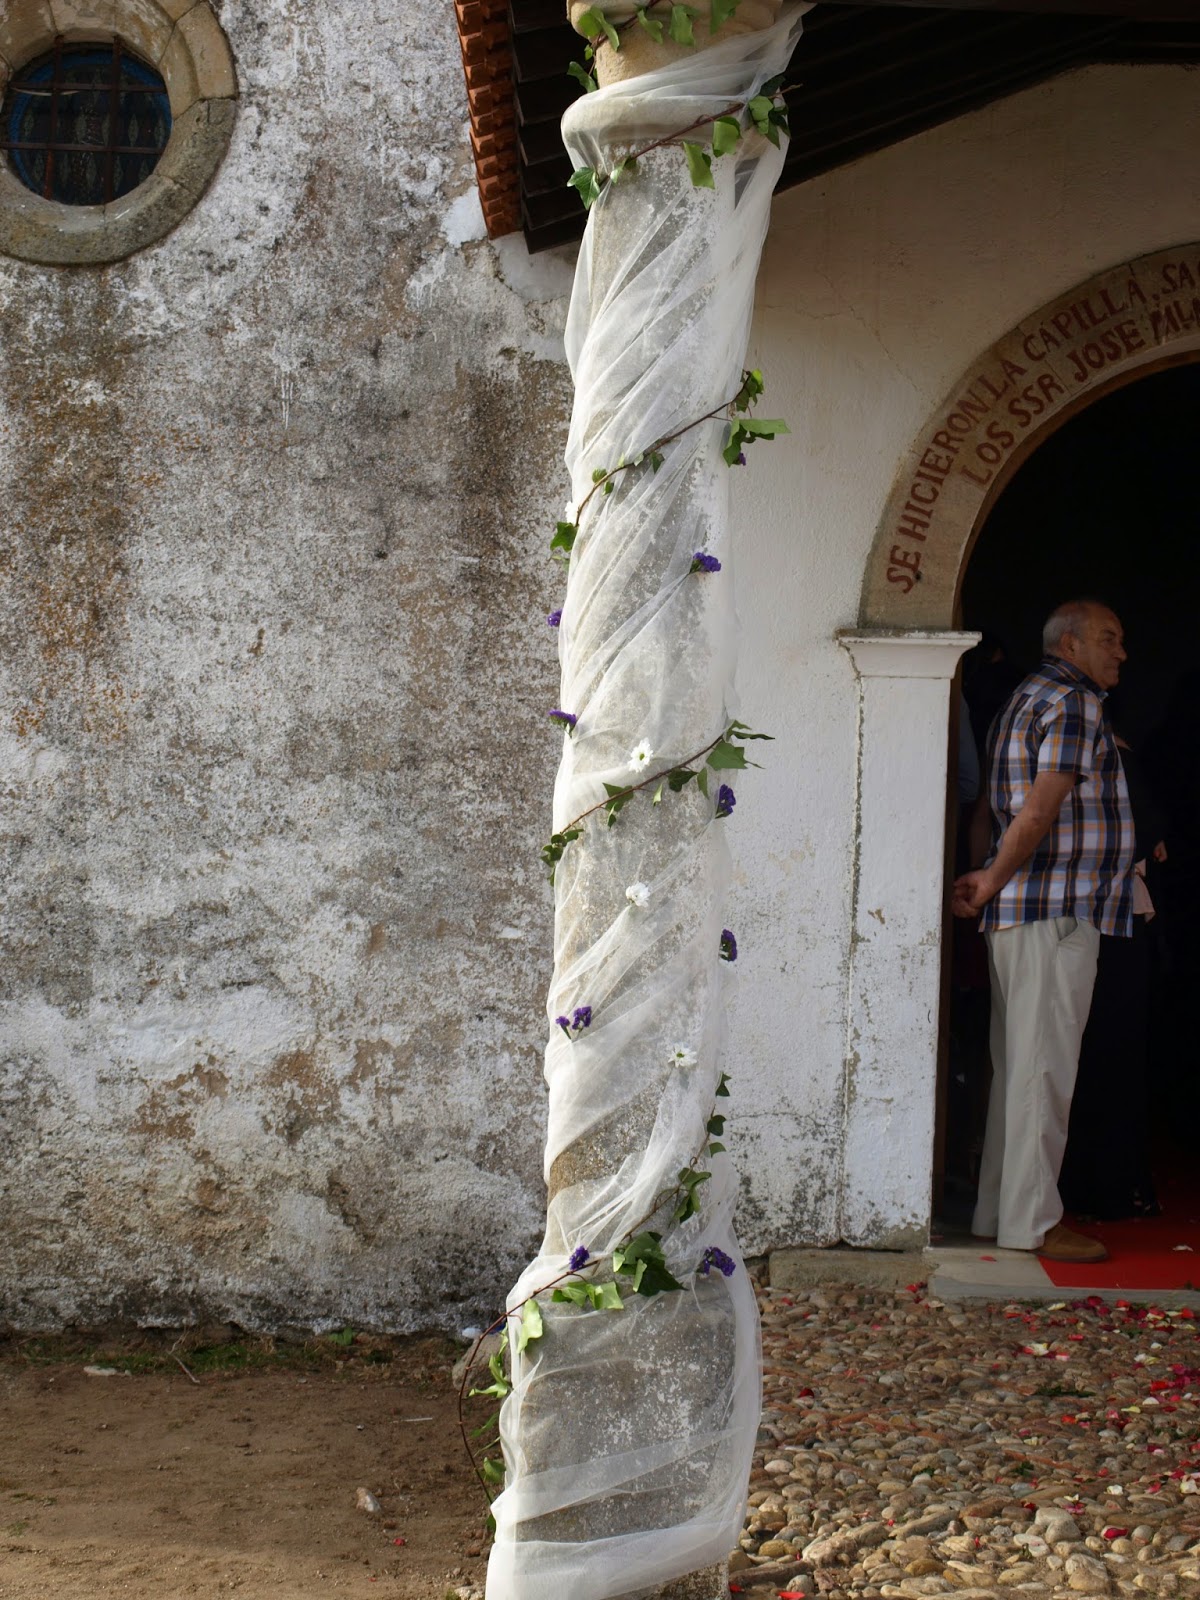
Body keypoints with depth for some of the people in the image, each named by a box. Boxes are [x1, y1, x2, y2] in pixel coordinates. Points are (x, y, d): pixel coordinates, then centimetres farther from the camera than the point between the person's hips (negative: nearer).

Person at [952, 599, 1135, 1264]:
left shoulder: (1025, 698, 20)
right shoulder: (1075, 703, -10)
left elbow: (993, 809, 20)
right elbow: (1037, 815, -18)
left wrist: (990, 878, 13)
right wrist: (992, 883, -9)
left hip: (1019, 912, 10)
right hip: (1058, 913, -10)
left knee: (1017, 1068, 12)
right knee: (1044, 1067, -6)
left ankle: (998, 1211, 18)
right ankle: (1032, 1222, -2)